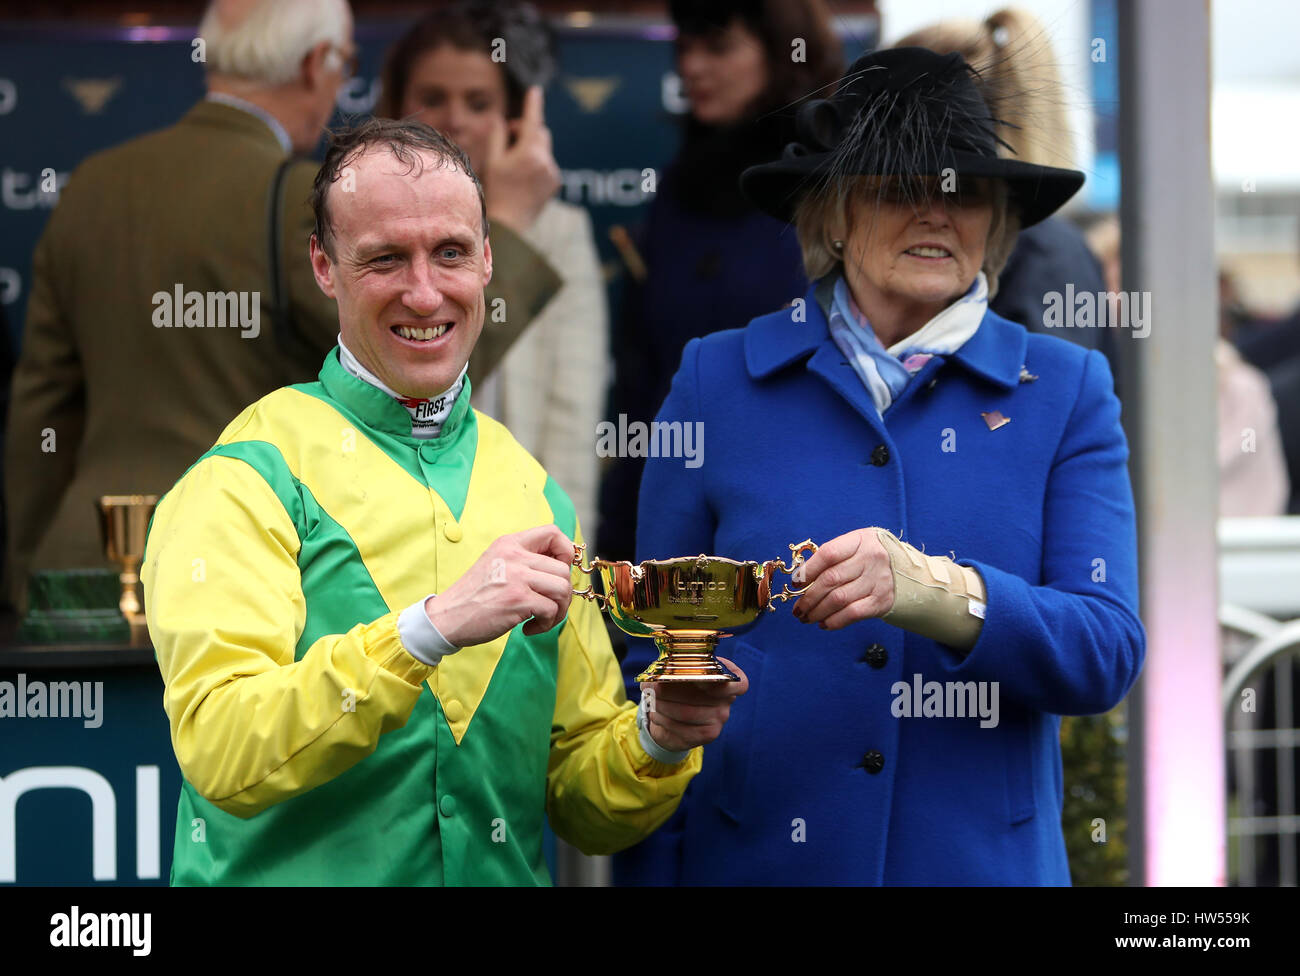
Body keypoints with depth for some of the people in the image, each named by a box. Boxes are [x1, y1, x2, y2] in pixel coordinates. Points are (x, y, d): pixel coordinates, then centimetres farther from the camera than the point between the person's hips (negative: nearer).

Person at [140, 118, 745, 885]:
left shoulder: (538, 498, 10)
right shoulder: (248, 482, -4)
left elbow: (587, 808, 13)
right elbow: (222, 755, -16)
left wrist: (658, 742, -6)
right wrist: (431, 627, -23)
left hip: (503, 874, 4)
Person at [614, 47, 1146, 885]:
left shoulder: (1066, 390, 2)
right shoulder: (719, 379, 0)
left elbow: (1107, 656, -9)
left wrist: (940, 594, -26)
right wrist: (648, 874, -6)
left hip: (985, 858, 1)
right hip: (751, 856, 0)